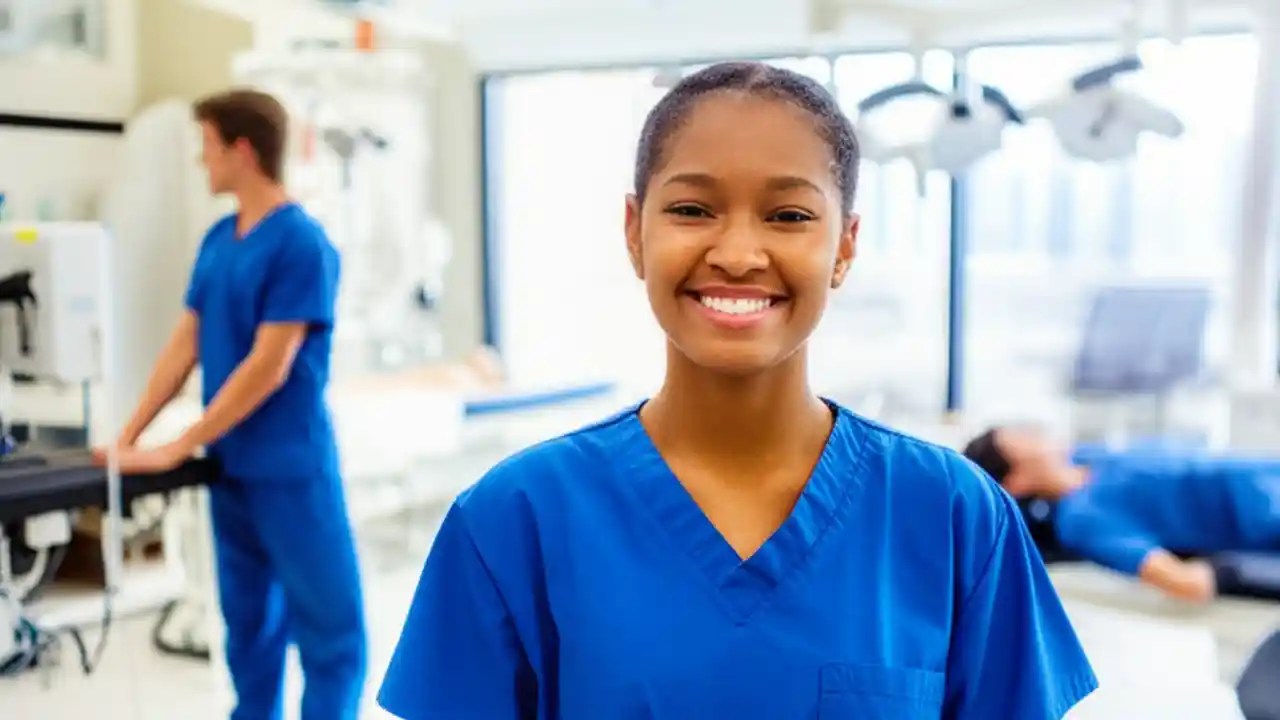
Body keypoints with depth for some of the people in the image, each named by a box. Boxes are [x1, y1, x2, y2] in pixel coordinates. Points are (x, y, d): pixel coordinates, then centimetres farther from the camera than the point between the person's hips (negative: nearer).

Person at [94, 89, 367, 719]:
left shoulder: (301, 243, -15)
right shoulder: (218, 239, 9)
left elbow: (268, 367, -18)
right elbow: (185, 345, 12)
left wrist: (179, 448, -15)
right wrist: (129, 435, 5)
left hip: (289, 468, -8)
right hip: (231, 465, 8)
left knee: (328, 630, 2)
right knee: (249, 625, 16)